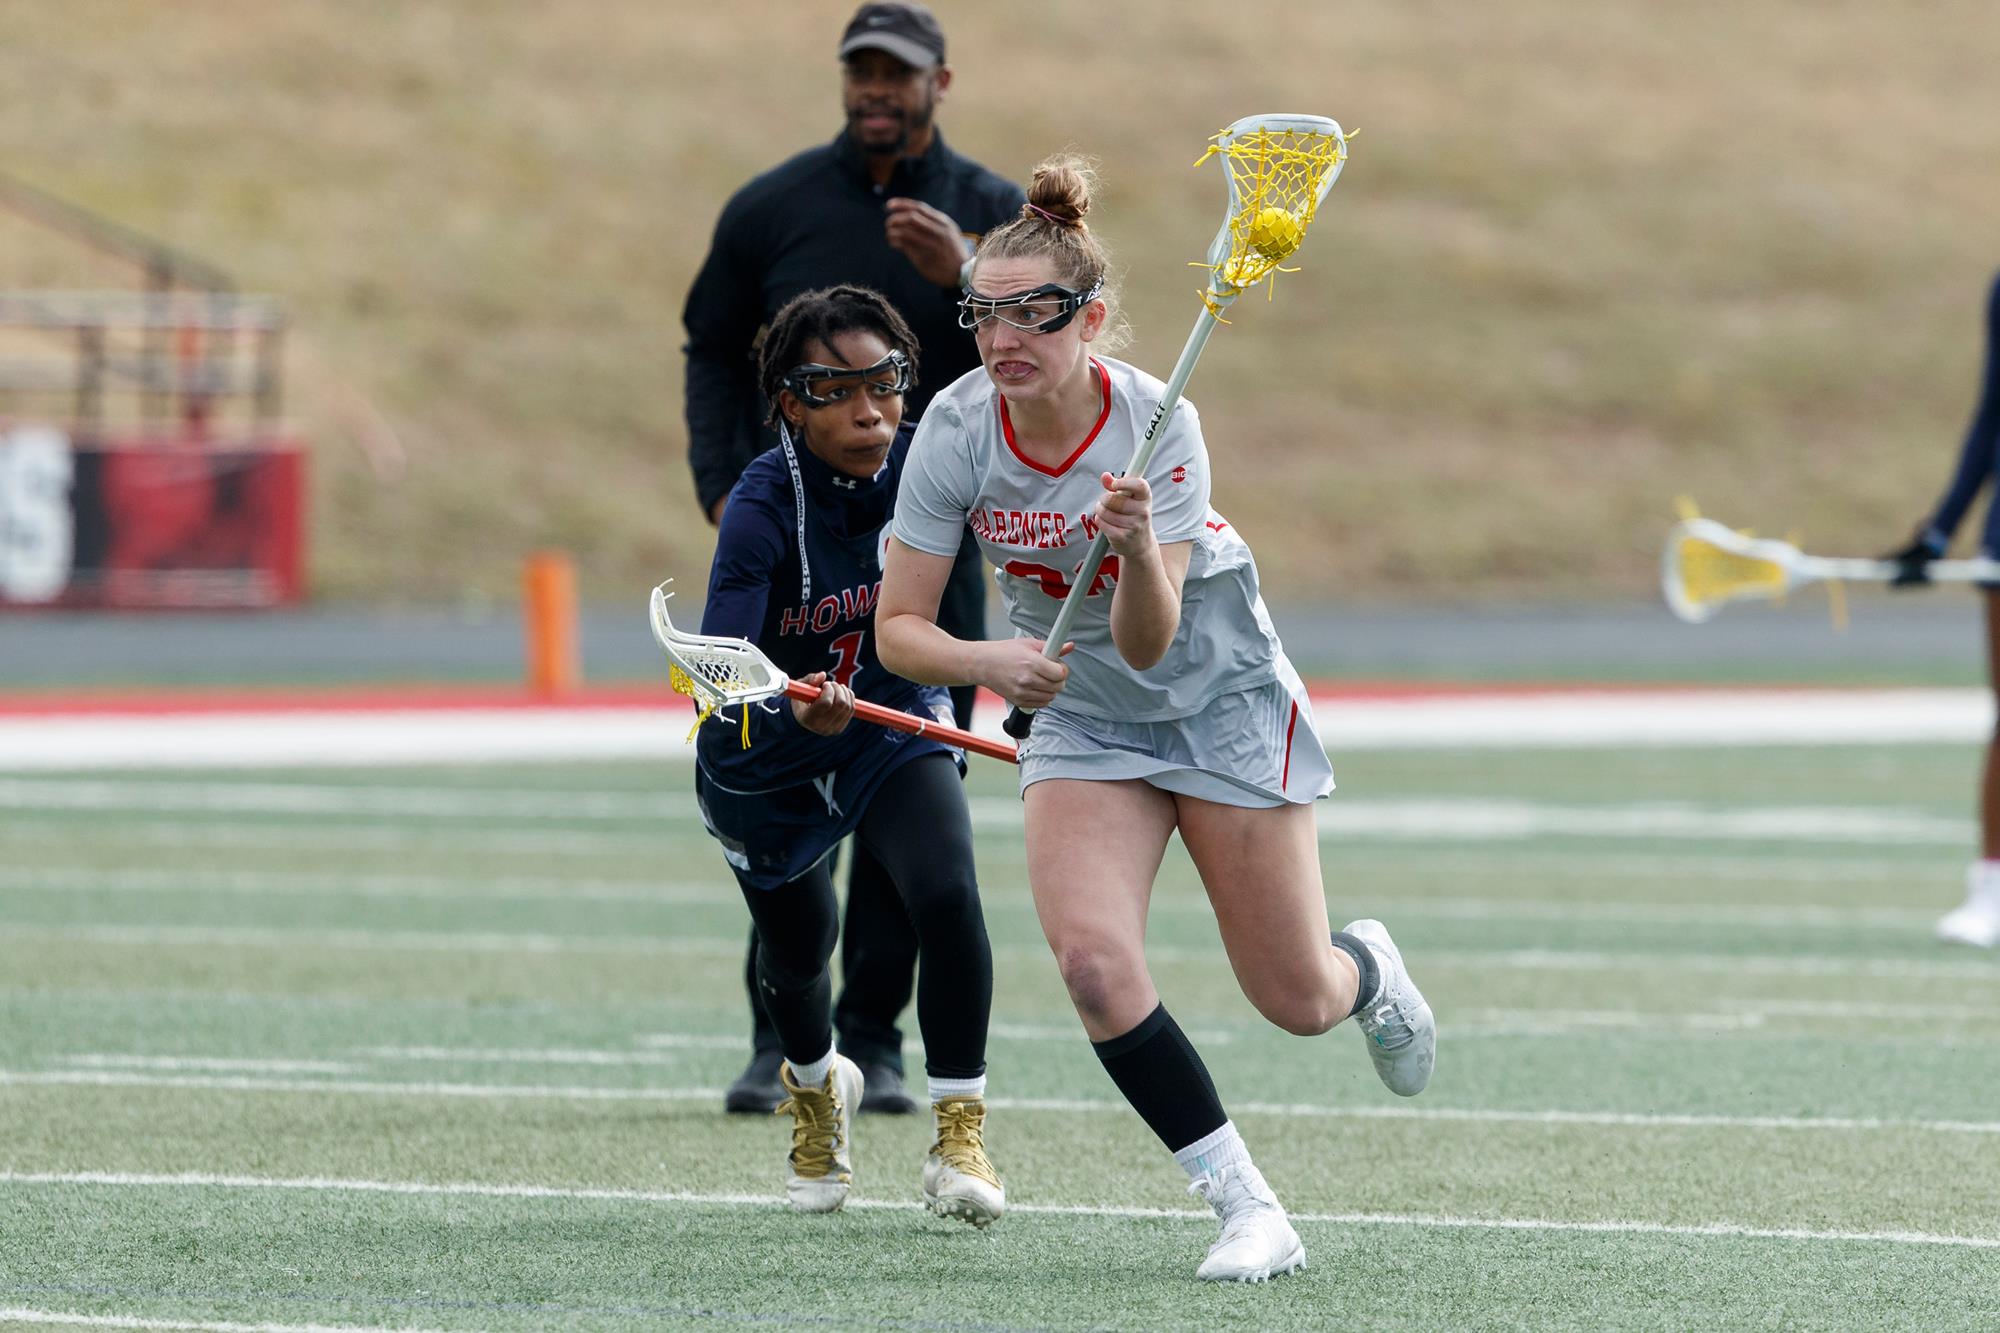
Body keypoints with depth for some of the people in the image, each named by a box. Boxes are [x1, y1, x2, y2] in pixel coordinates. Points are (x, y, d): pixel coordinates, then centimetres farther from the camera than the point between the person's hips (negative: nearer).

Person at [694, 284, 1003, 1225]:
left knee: (947, 896, -24)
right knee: (796, 953, 16)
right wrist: (796, 713, -59)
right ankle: (815, 1086, 53)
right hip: (767, 762, -2)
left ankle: (960, 1137, -12)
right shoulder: (763, 509, -32)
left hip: (893, 727, 2)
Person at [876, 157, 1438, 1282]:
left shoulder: (1155, 426, -26)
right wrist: (983, 661, -36)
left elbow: (1148, 643, -30)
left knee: (1297, 1002, 1)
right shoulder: (958, 431, -19)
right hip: (1083, 716, 2)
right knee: (1093, 959, -22)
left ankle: (1370, 970, 40)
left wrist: (1137, 546, -50)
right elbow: (899, 629, -16)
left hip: (1225, 699, -2)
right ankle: (1249, 1210, -10)